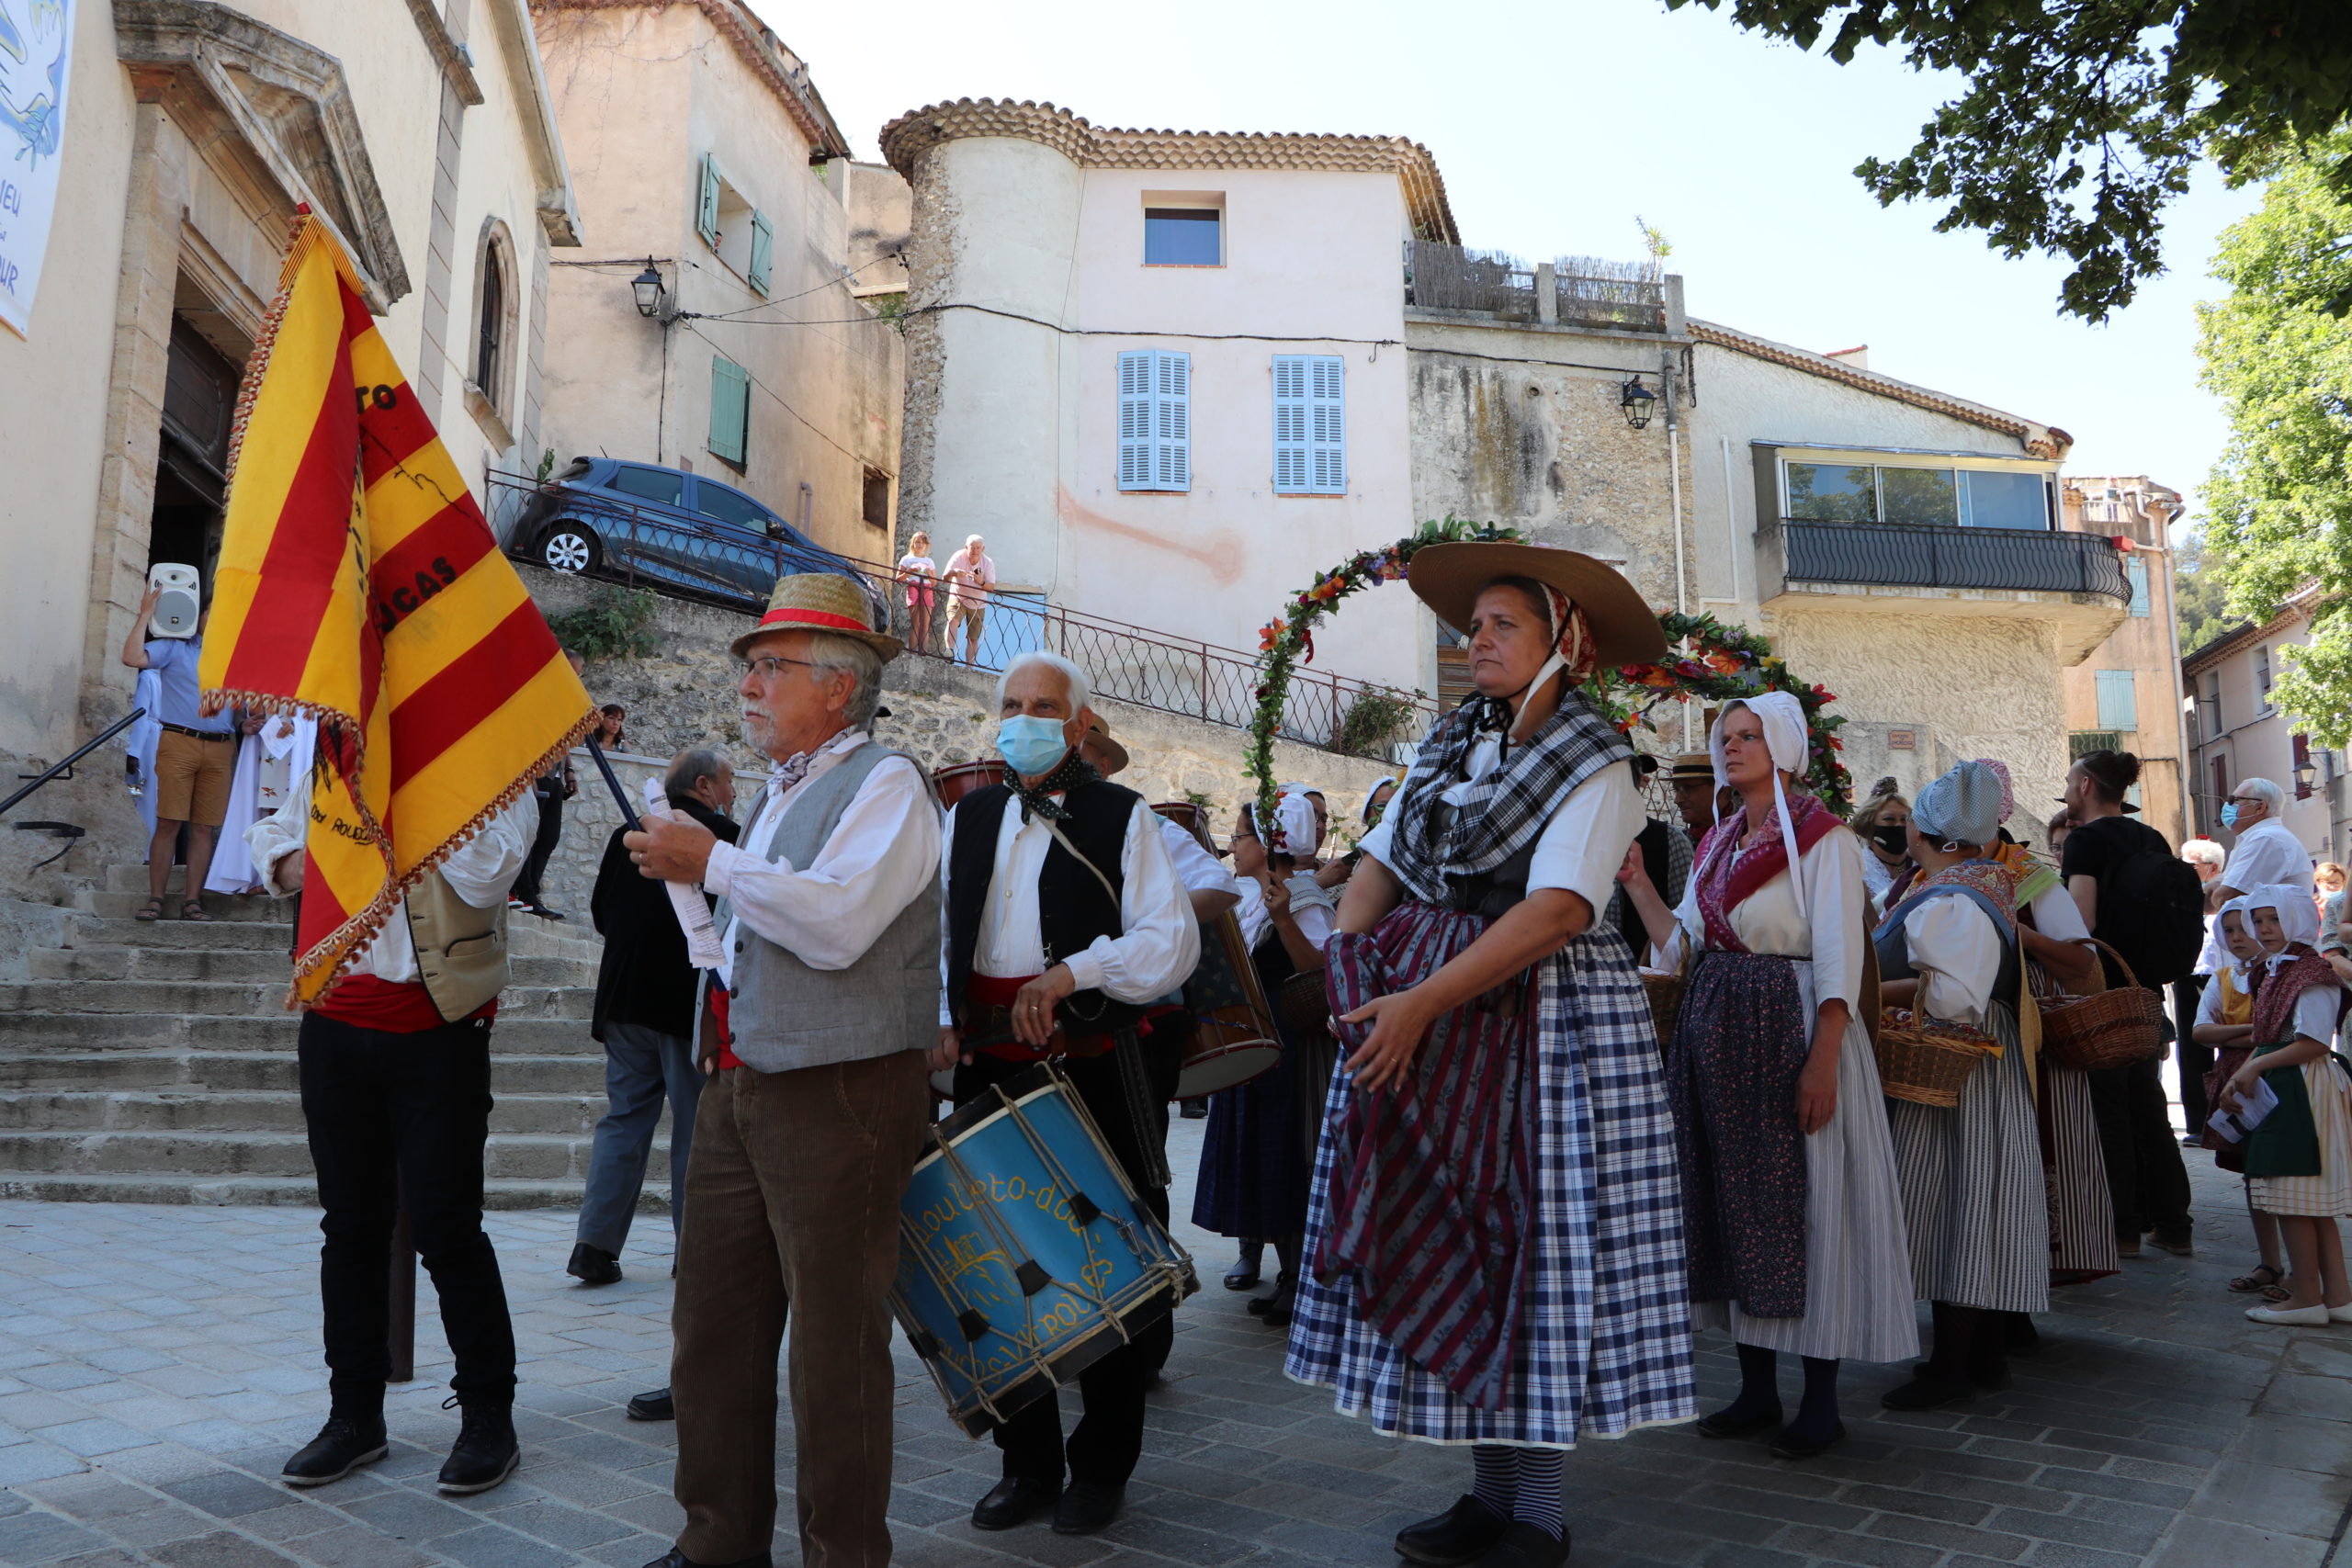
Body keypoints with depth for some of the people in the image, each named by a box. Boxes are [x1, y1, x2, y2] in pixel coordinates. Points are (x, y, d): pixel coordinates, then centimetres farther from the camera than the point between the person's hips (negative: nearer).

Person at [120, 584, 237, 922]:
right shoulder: (175, 648, 10)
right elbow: (133, 657, -6)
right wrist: (145, 616, -4)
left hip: (221, 748, 3)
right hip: (178, 742, -3)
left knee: (205, 828, 0)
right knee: (168, 823, -6)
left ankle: (192, 900, 3)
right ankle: (155, 899, -3)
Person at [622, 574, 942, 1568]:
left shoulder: (886, 782, -8)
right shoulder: (775, 794, 20)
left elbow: (839, 921, -22)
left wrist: (712, 862, -16)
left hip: (839, 1094, -9)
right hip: (737, 1084, 9)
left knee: (834, 1339, 0)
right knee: (714, 1319, 14)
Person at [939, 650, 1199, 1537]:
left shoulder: (1122, 817, 1)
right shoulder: (966, 818, 15)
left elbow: (1172, 941, -7)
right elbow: (934, 932, 17)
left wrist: (1072, 972, -19)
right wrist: (938, 1017, 1)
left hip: (1092, 1071, -4)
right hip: (988, 1067, 4)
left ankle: (1102, 1466, 21)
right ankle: (1027, 1461, 26)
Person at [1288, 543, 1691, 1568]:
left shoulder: (1596, 763, -5)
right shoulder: (1448, 744, 13)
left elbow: (1558, 910, -18)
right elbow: (1377, 869, 9)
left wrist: (1423, 1001, -23)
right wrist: (1348, 981, -8)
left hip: (1542, 1021, -6)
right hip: (1424, 1022, 6)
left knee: (1533, 1242, -1)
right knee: (1443, 1241, 8)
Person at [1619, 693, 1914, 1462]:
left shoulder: (1821, 837, -6)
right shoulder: (1717, 842, 15)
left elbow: (1840, 958, -14)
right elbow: (1683, 947, 12)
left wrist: (1822, 1061, -22)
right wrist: (1639, 885, 4)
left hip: (1790, 1030, -7)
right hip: (1714, 1036, 7)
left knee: (1803, 1200, -2)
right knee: (1732, 1198, 9)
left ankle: (1821, 1399, 10)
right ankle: (1757, 1386, 20)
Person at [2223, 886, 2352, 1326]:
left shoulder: (2312, 974, -13)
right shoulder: (2275, 972, 17)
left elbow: (2314, 1043, -19)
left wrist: (2256, 1067, -14)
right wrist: (2239, 1080, 8)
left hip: (2303, 1094, -10)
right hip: (2280, 1093, 10)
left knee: (2293, 1197, -5)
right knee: (2312, 1202, 12)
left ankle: (2306, 1298, 2)